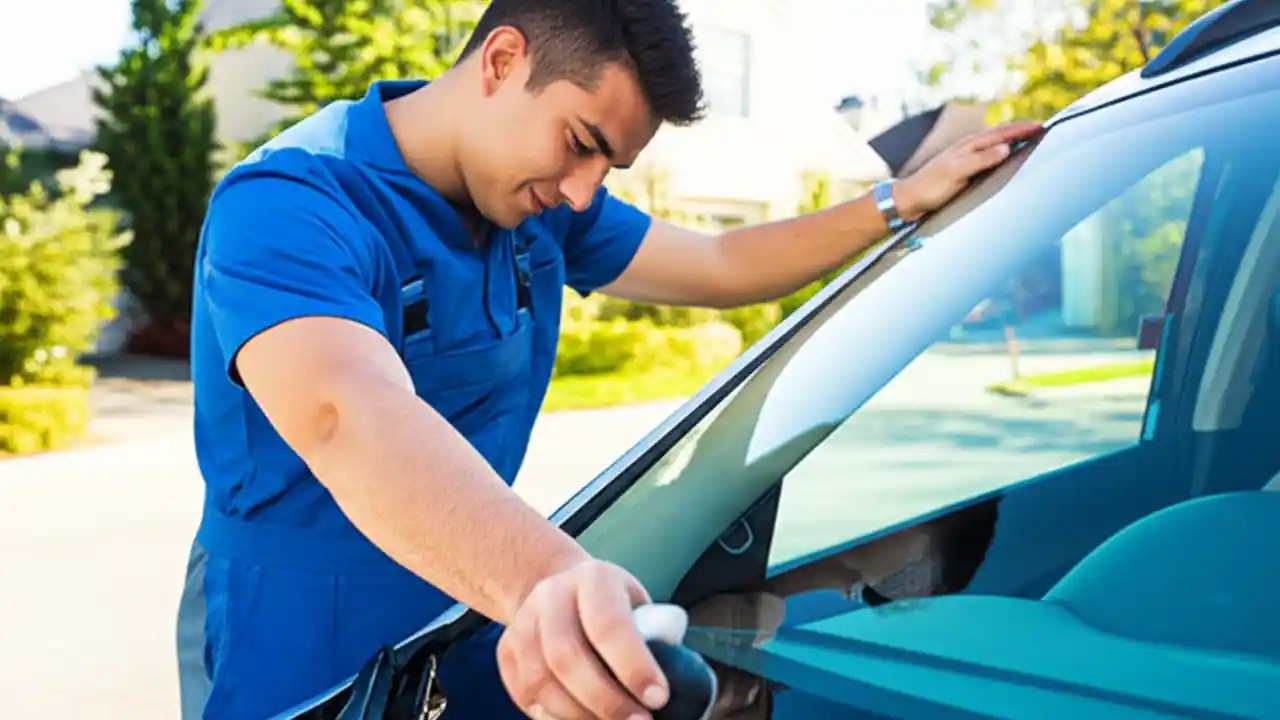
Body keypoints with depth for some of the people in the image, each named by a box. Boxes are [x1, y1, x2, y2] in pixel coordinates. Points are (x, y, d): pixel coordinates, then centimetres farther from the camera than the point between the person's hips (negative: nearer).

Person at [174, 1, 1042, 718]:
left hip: (457, 640, 7)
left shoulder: (541, 208, -1)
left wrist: (904, 203, 0)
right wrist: (545, 580, -62)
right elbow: (354, 419, -45)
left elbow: (722, 268, 10)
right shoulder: (289, 206, -26)